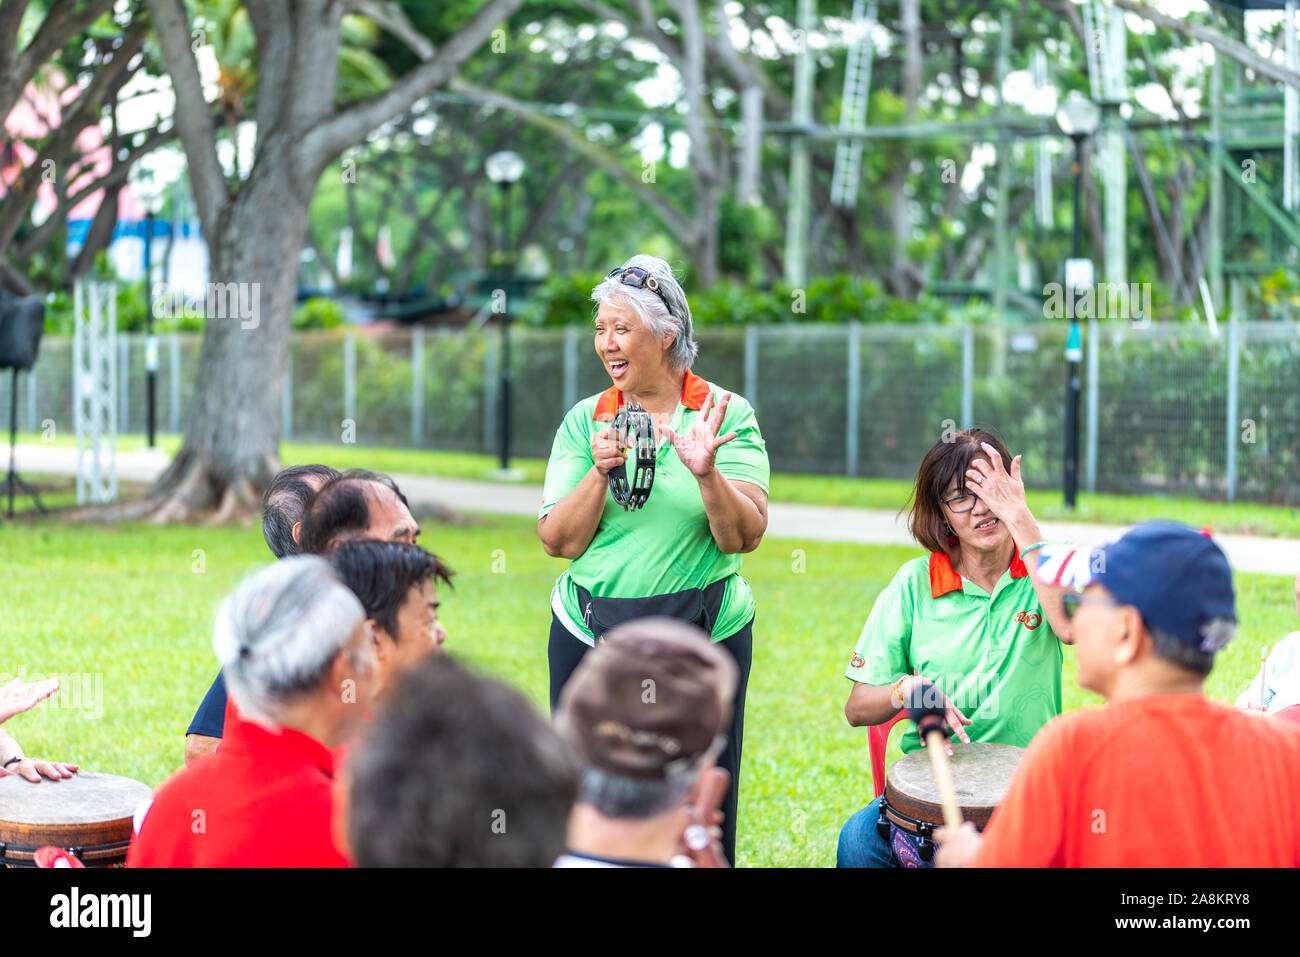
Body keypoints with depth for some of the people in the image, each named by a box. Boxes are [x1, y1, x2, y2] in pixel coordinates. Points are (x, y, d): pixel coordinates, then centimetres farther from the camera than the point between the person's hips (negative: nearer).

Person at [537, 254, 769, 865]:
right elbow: (558, 542, -2)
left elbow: (743, 538, -9)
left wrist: (706, 473, -26)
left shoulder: (726, 415, -2)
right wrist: (600, 472, -16)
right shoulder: (585, 421, 4)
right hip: (590, 632, 2)